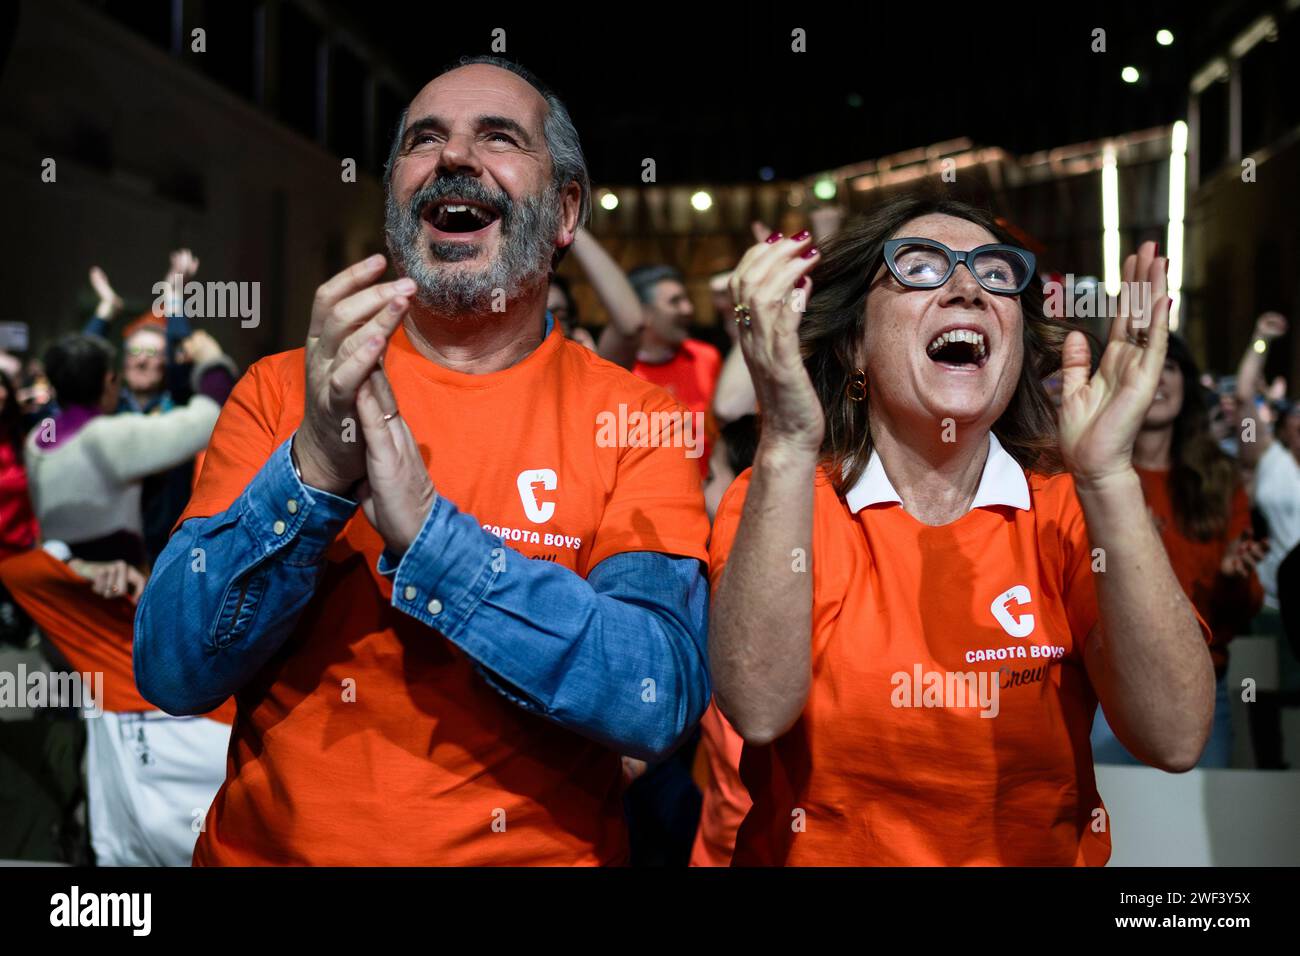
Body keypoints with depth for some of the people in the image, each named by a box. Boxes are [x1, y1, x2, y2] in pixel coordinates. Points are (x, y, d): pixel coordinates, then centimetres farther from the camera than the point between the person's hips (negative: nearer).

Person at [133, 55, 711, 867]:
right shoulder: (281, 390, 2)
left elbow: (666, 701, -14)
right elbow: (172, 672, -6)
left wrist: (425, 531, -23)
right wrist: (313, 470, -20)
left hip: (538, 848, -1)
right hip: (268, 847, 1)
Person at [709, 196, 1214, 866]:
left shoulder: (1069, 513, 1)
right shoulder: (771, 500, -3)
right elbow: (759, 711, -21)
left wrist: (1107, 476, -22)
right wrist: (787, 447, -28)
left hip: (1041, 854, 1)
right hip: (825, 853, -1)